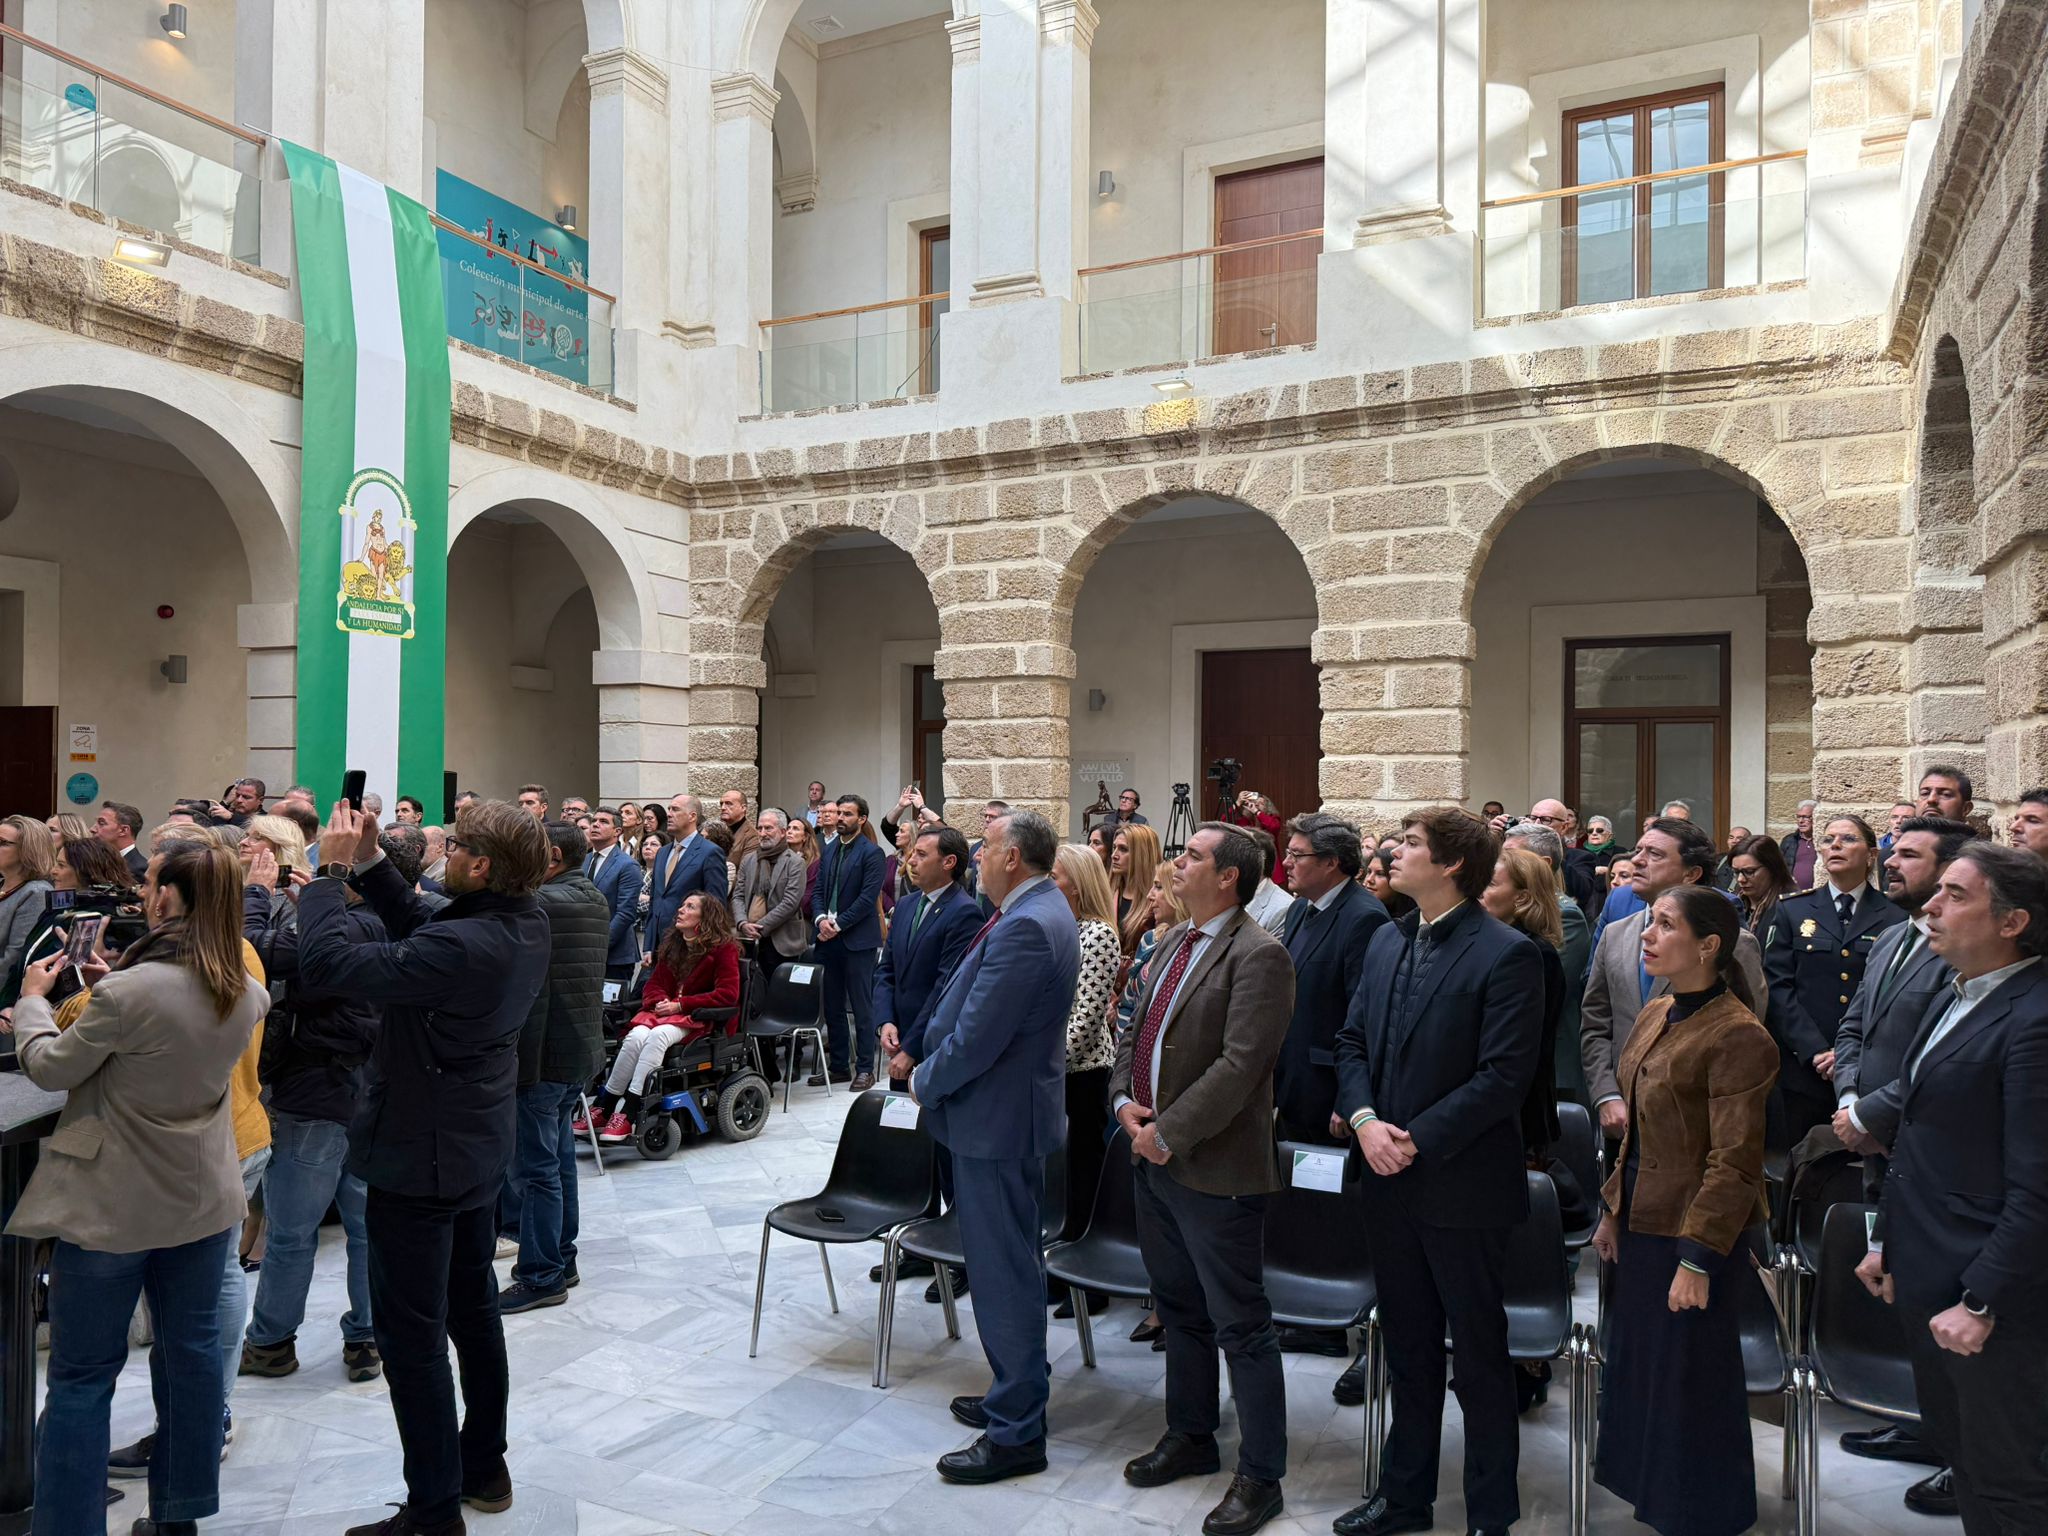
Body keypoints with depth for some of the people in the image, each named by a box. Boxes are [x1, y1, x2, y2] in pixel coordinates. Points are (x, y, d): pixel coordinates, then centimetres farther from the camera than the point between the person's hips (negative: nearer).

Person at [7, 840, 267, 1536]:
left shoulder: (129, 991, -24)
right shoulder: (245, 993, -4)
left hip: (112, 1205, -6)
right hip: (203, 1199, 6)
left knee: (82, 1376, 8)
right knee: (192, 1352, 16)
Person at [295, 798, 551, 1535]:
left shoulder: (462, 948, -33)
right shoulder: (525, 922, -6)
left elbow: (329, 962, -30)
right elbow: (420, 925, 6)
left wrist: (332, 870, -18)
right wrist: (369, 863, -1)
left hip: (418, 1157, -9)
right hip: (479, 1150, 9)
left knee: (412, 1336, 4)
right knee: (473, 1311, 22)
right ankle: (484, 1468, 37)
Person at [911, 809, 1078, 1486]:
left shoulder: (1025, 928, -25)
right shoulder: (1041, 911, 9)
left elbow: (978, 1037, -25)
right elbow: (974, 1007, 15)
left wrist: (926, 1081, -9)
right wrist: (933, 1068, 9)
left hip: (996, 1119, -11)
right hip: (1013, 1110, 11)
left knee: (1002, 1271, 0)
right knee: (1014, 1262, 21)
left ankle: (1016, 1434, 12)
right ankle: (1017, 1397, 36)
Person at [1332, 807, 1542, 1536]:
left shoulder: (1506, 953, -14)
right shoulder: (1386, 941, 8)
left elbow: (1504, 1075, -18)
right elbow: (1352, 1039, 10)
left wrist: (1418, 1139, -19)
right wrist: (1365, 1119, -7)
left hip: (1462, 1184, -6)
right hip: (1390, 1179, 7)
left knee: (1478, 1353, 10)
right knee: (1407, 1346, 20)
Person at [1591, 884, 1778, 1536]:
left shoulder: (1738, 1036, -21)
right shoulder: (1656, 1016, 6)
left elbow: (1735, 1163, -21)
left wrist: (1697, 1260, -20)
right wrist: (1614, 1211, 14)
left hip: (1693, 1236, -8)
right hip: (1643, 1225, 8)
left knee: (1689, 1390, 9)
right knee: (1639, 1373, 21)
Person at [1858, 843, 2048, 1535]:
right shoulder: (1956, 999, 9)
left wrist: (1980, 1303, -20)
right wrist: (1892, 1242, 16)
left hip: (1989, 1296, -9)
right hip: (1925, 1278, 9)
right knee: (1952, 1445, 21)